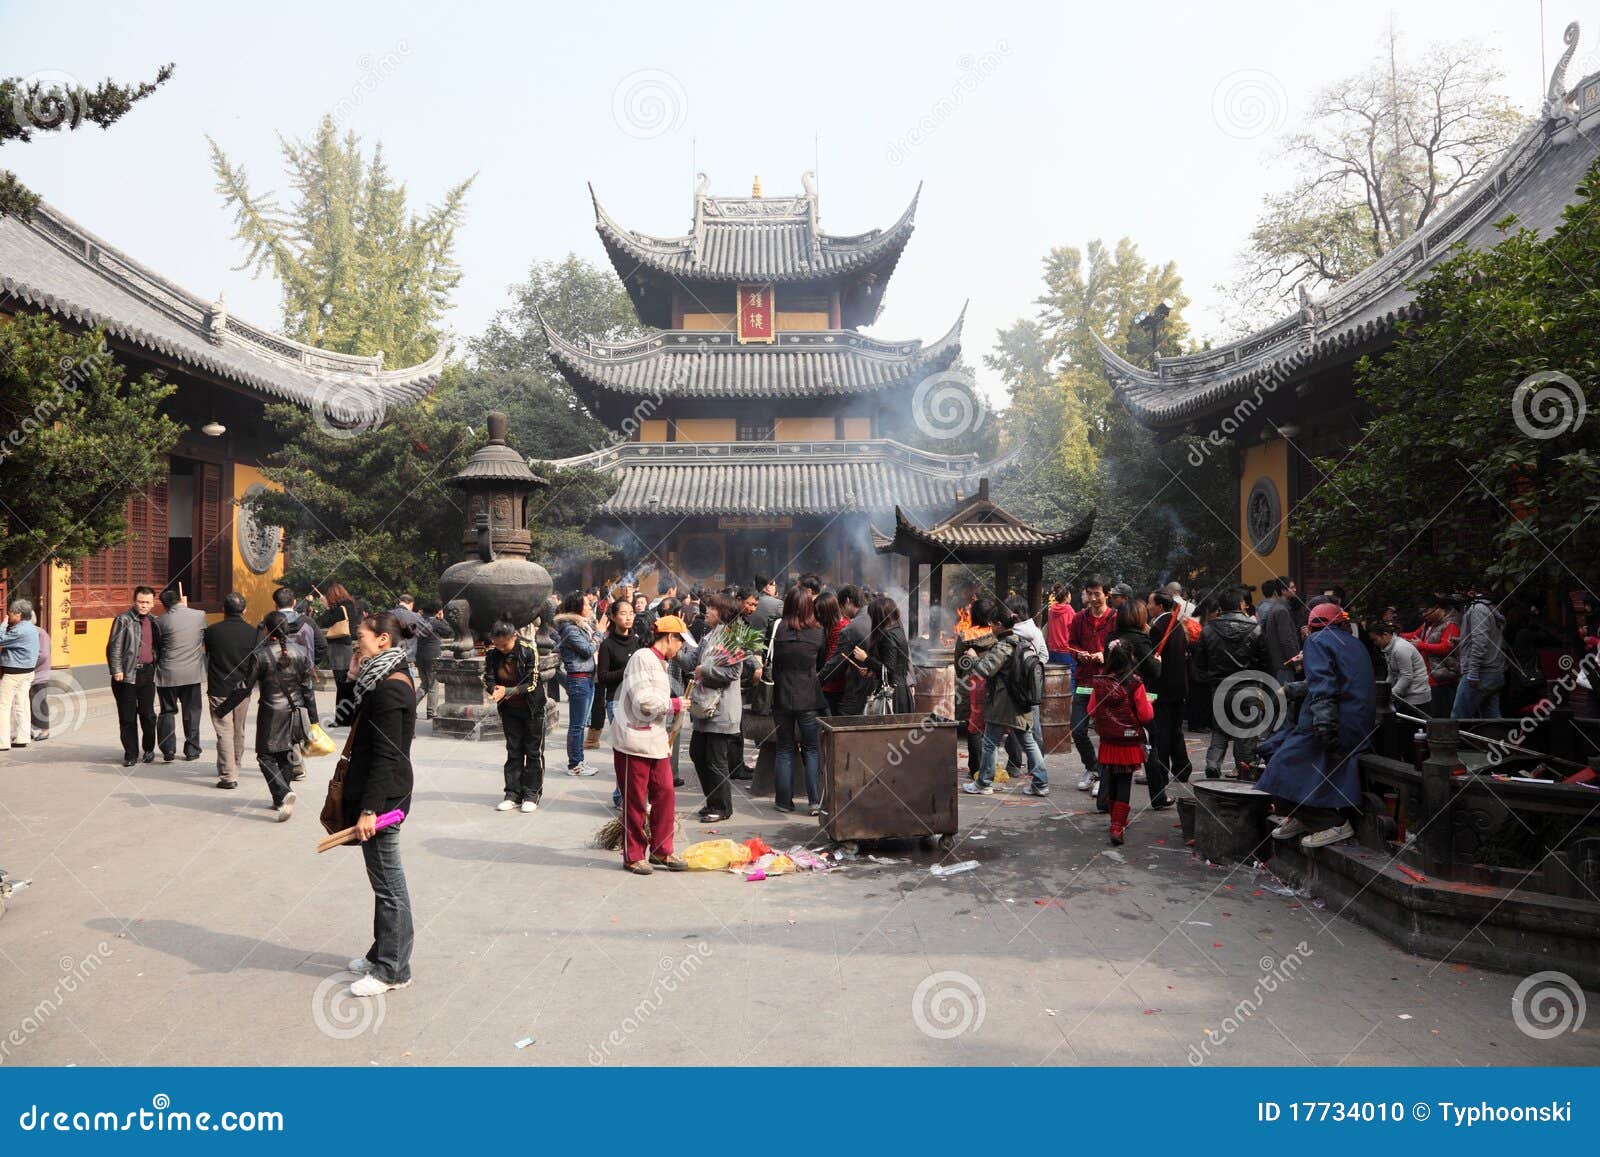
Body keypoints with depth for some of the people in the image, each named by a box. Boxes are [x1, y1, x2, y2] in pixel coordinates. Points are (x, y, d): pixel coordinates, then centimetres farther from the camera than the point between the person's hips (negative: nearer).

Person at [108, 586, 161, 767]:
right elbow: (114, 647, -6)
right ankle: (131, 754, 10)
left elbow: (158, 647, 22)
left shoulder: (154, 622, 13)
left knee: (148, 714, 3)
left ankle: (149, 749, 20)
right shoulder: (123, 620, -2)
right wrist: (117, 670, -12)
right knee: (127, 717, 2)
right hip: (127, 674, -3)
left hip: (148, 673, 3)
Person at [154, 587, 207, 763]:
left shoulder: (161, 621, -8)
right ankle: (192, 750, 13)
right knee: (192, 712, 10)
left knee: (167, 712, 11)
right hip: (192, 672, 1)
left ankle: (168, 750, 6)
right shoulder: (199, 615, -5)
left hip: (168, 674, -1)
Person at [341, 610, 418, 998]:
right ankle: (383, 954, 32)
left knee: (387, 882, 0)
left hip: (383, 798, -10)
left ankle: (392, 970, 10)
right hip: (375, 793, 10)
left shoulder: (390, 687, -20)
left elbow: (386, 756, -23)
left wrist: (369, 809, -23)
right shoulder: (381, 680, 12)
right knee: (385, 879, 19)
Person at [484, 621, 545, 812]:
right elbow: (488, 679, -4)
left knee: (533, 751, 4)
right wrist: (495, 690, -27)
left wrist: (508, 691, -31)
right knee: (513, 751, 10)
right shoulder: (491, 653, -10)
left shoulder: (529, 651, -22)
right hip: (509, 709, 4)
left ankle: (532, 794, 12)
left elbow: (532, 683, -21)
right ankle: (514, 794, 16)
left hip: (532, 707, -4)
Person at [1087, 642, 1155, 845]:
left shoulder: (1099, 683, -6)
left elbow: (1091, 711, 5)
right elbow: (1146, 715, -10)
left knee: (1111, 781, 17)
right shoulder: (1135, 684, -16)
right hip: (1130, 743, -3)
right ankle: (1118, 827, -4)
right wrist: (1149, 702, 9)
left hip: (1107, 742, 4)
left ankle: (1117, 822, 31)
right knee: (1125, 784, 2)